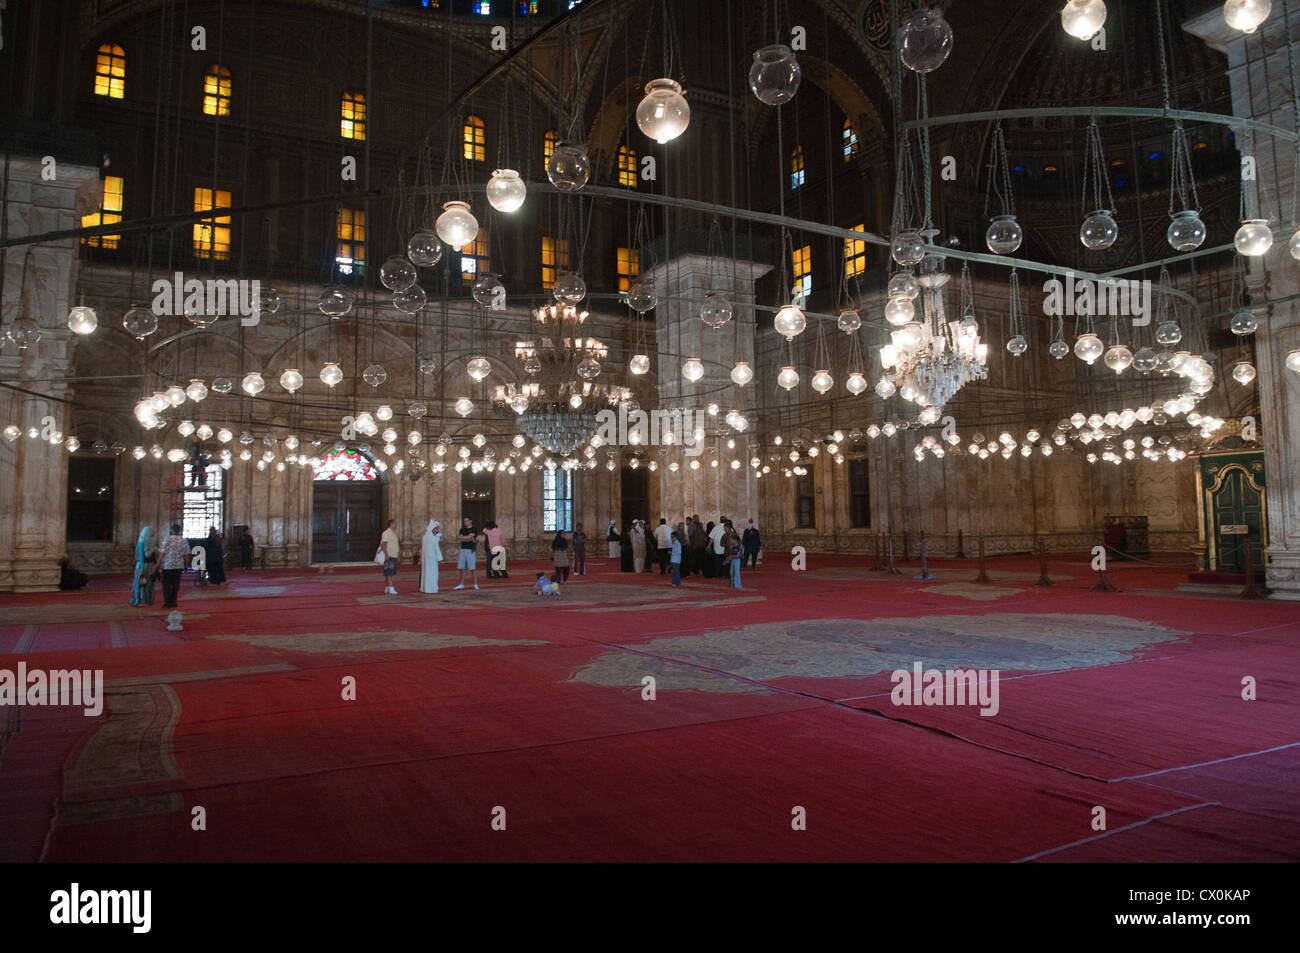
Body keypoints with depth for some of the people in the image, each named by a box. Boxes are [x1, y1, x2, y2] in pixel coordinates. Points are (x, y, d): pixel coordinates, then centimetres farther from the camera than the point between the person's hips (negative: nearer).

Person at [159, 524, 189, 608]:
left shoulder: (167, 539, -8)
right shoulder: (183, 540, 3)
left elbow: (163, 553, -10)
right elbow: (186, 554, 3)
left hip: (168, 566, -3)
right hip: (179, 566, 3)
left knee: (166, 585, 4)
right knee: (175, 585, 7)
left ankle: (167, 603, 1)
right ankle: (173, 602, 8)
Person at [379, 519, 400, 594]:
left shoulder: (394, 533, 17)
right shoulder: (386, 533, -11)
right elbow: (384, 544, -18)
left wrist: (399, 550, 15)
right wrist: (386, 554, -24)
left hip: (394, 556, 9)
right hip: (389, 556, -9)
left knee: (390, 573, 10)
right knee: (389, 573, -10)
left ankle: (387, 589, 14)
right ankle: (391, 589, -14)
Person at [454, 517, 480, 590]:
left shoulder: (474, 530, -2)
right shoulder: (462, 530, 14)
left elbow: (469, 537, -16)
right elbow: (460, 539, -1)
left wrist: (460, 537, -3)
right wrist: (470, 539, -12)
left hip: (470, 550, -6)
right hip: (463, 550, 6)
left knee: (473, 568, -6)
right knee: (461, 568, 6)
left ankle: (475, 584, 0)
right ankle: (462, 584, 14)